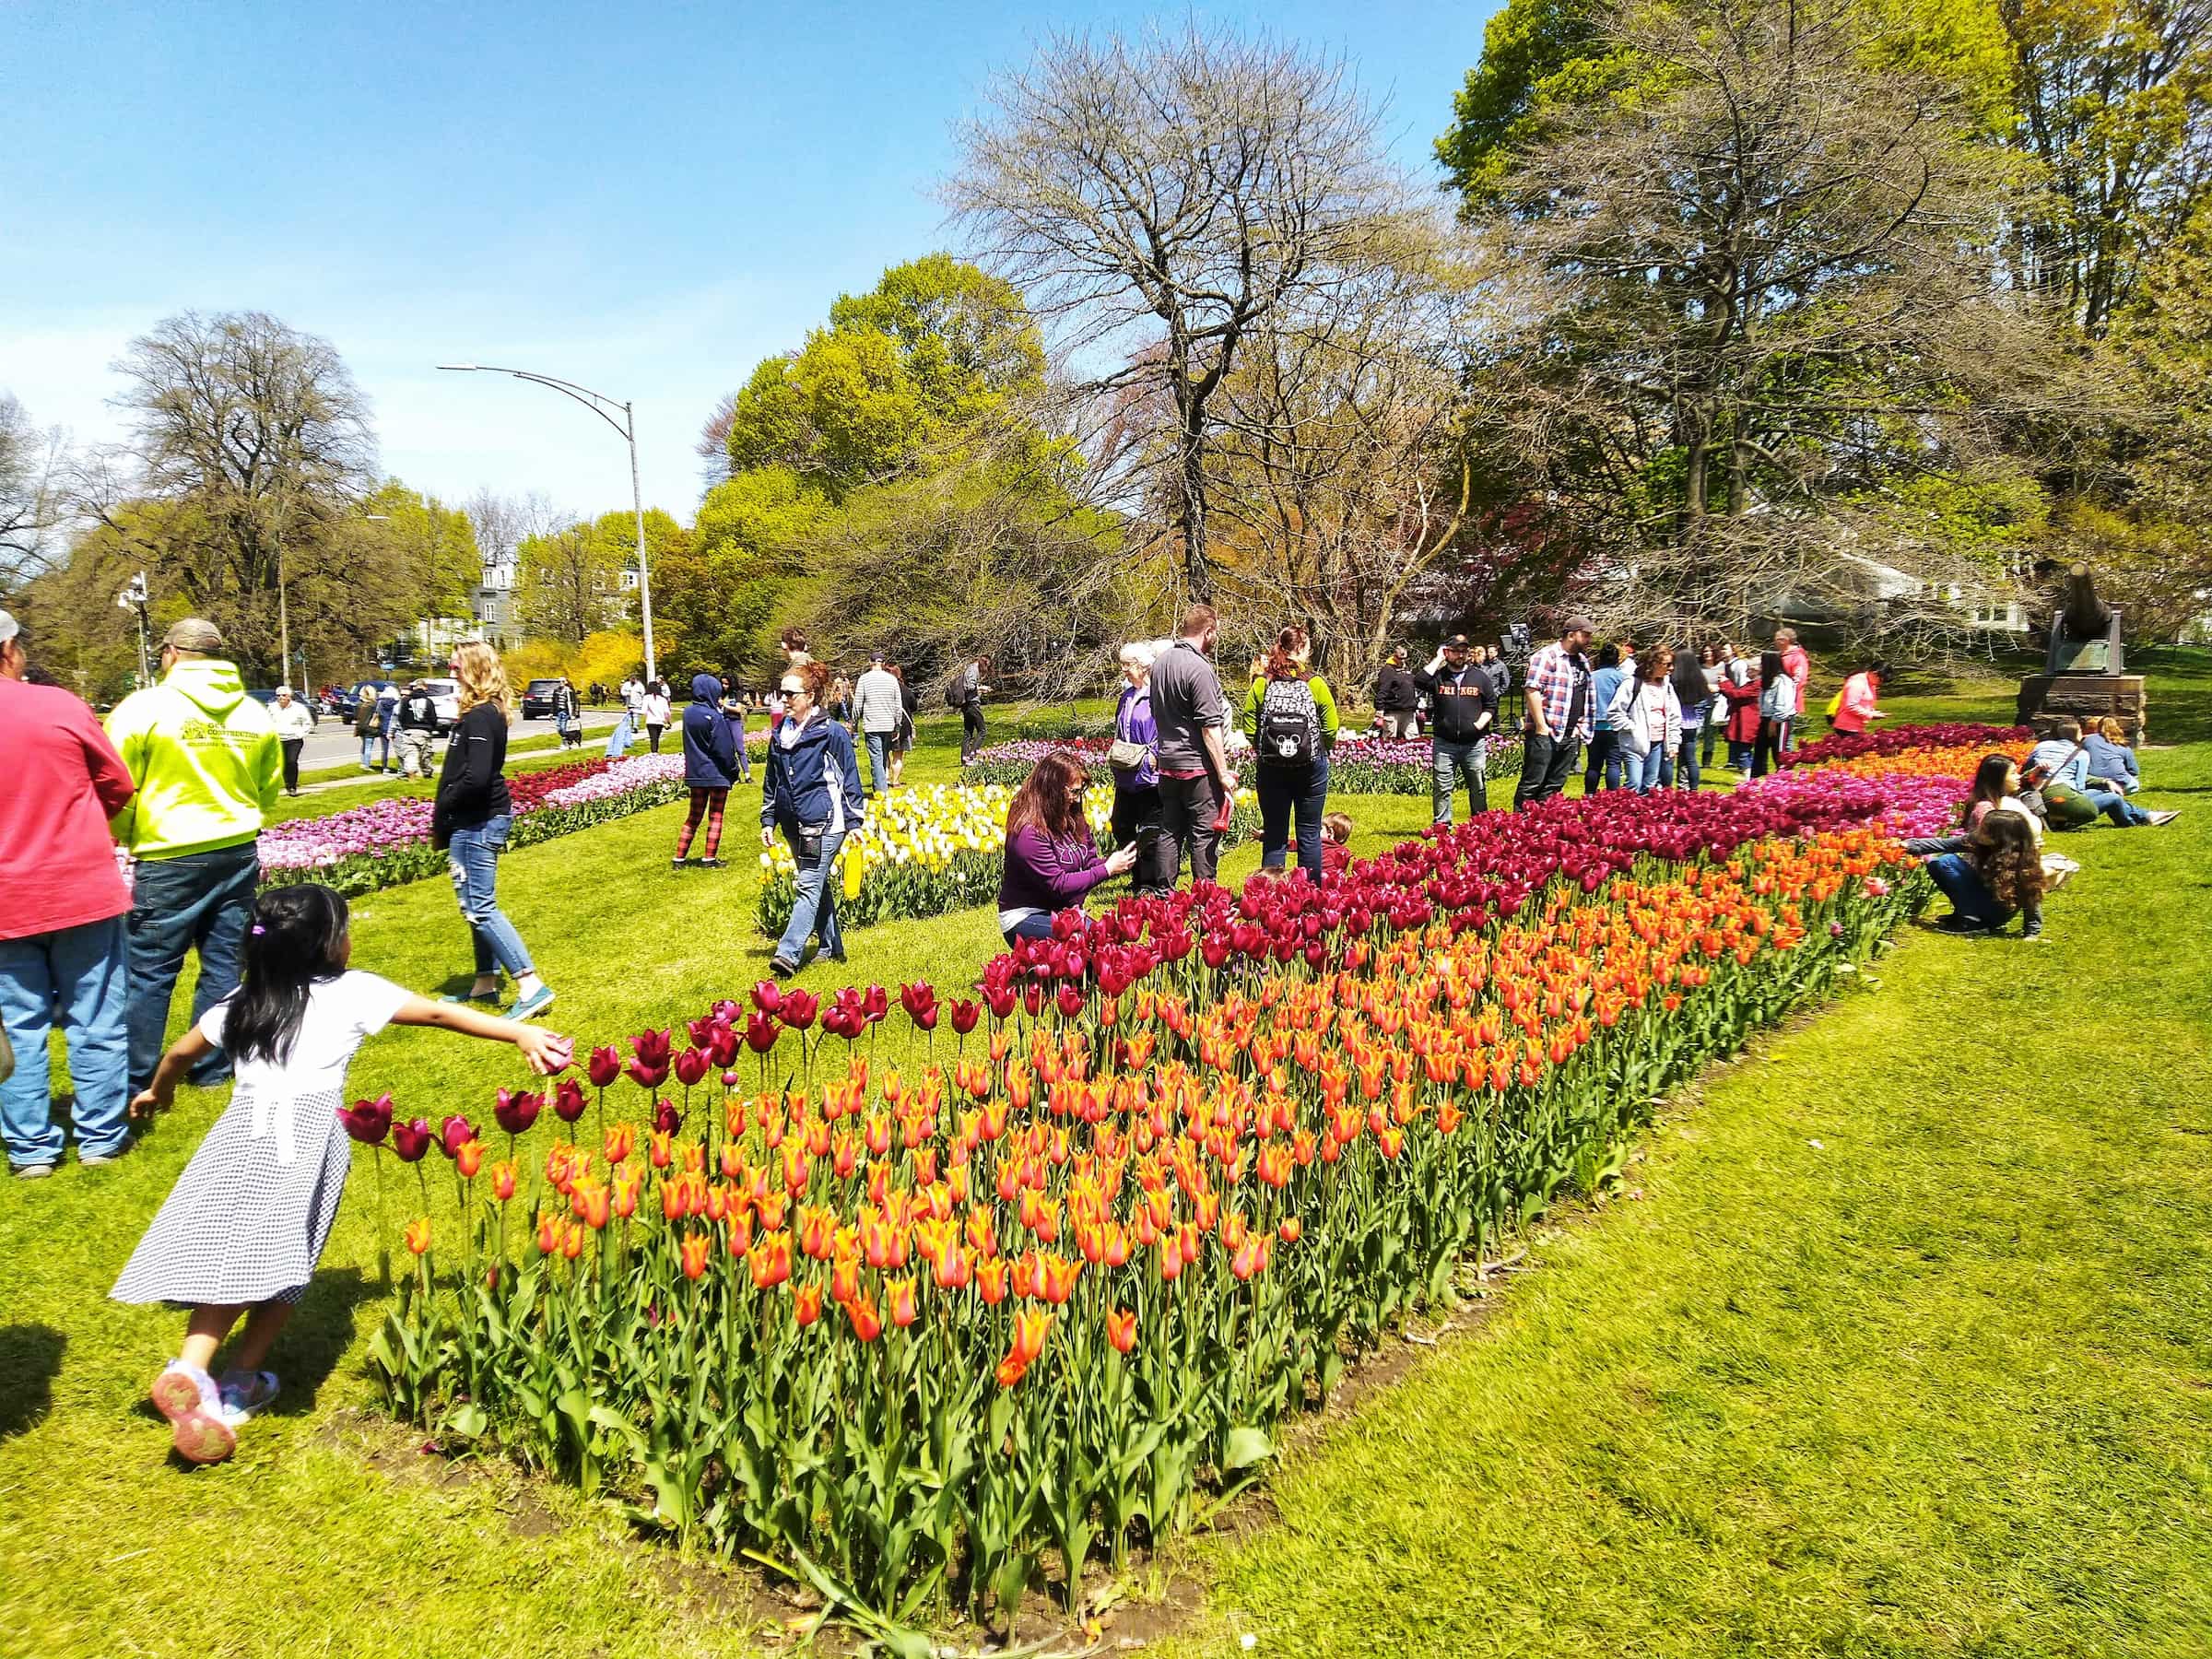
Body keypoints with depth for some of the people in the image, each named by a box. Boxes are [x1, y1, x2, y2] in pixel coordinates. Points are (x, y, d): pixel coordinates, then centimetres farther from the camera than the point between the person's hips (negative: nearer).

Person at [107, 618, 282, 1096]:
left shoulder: (143, 707, -9)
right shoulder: (255, 712, 6)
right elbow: (269, 791, 13)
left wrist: (128, 837, 10)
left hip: (170, 859, -5)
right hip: (240, 854, 5)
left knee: (150, 971, 4)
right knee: (224, 963, 11)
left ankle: (134, 1079, 10)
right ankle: (213, 1067, 18)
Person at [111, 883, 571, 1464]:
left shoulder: (241, 1002, 20)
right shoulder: (352, 992, 7)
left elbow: (181, 1053, 33)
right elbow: (439, 1014, 4)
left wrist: (157, 1092, 54)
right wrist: (522, 1033, 2)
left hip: (242, 1135, 4)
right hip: (307, 1138, -4)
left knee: (229, 1258, 5)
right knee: (285, 1261, 7)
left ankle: (190, 1370, -12)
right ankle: (242, 1381, 11)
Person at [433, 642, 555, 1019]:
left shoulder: (481, 716, -18)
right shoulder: (487, 712, 12)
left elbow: (476, 778, -26)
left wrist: (442, 809, -11)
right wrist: (443, 820, 11)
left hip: (478, 822, -10)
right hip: (475, 821, 10)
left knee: (479, 908, -9)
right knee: (477, 905, 16)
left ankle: (531, 987, -10)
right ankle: (485, 984, 26)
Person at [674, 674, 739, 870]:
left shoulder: (688, 713, 2)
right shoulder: (715, 717, -17)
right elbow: (724, 749, -15)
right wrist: (734, 772, -1)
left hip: (695, 773, 6)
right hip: (717, 773, -6)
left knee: (694, 817, 14)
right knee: (715, 817, 6)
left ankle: (679, 858, 13)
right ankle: (709, 859, 9)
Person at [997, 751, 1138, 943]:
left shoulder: (1072, 819, 4)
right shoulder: (1029, 832, -21)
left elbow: (1088, 863, 11)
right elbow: (1057, 884, -21)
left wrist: (1115, 863, -11)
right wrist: (1107, 870, -20)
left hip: (1063, 911, 8)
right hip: (1024, 918, -8)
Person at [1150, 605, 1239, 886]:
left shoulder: (1160, 661, 9)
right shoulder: (1199, 668, -17)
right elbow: (1210, 727, -18)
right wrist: (1224, 773, -14)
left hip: (1168, 765, 8)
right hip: (1198, 767, -8)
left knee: (1170, 833, 12)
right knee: (1204, 835, 0)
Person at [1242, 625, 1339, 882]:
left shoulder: (1261, 683, -4)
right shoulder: (1315, 683, -7)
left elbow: (1249, 729, -7)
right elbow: (1331, 730, -8)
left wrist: (1264, 751, 11)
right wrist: (1320, 750, 11)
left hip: (1270, 768, 1)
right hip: (1311, 768, -1)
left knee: (1274, 835, 8)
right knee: (1309, 834, 9)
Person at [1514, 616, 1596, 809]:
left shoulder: (1583, 662, 19)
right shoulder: (1547, 656, -7)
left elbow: (1586, 698, 25)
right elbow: (1532, 690, -16)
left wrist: (1581, 727, 14)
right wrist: (1541, 726, -17)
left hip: (1571, 736, 8)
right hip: (1545, 734, -8)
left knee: (1554, 786, 8)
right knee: (1532, 783, -5)